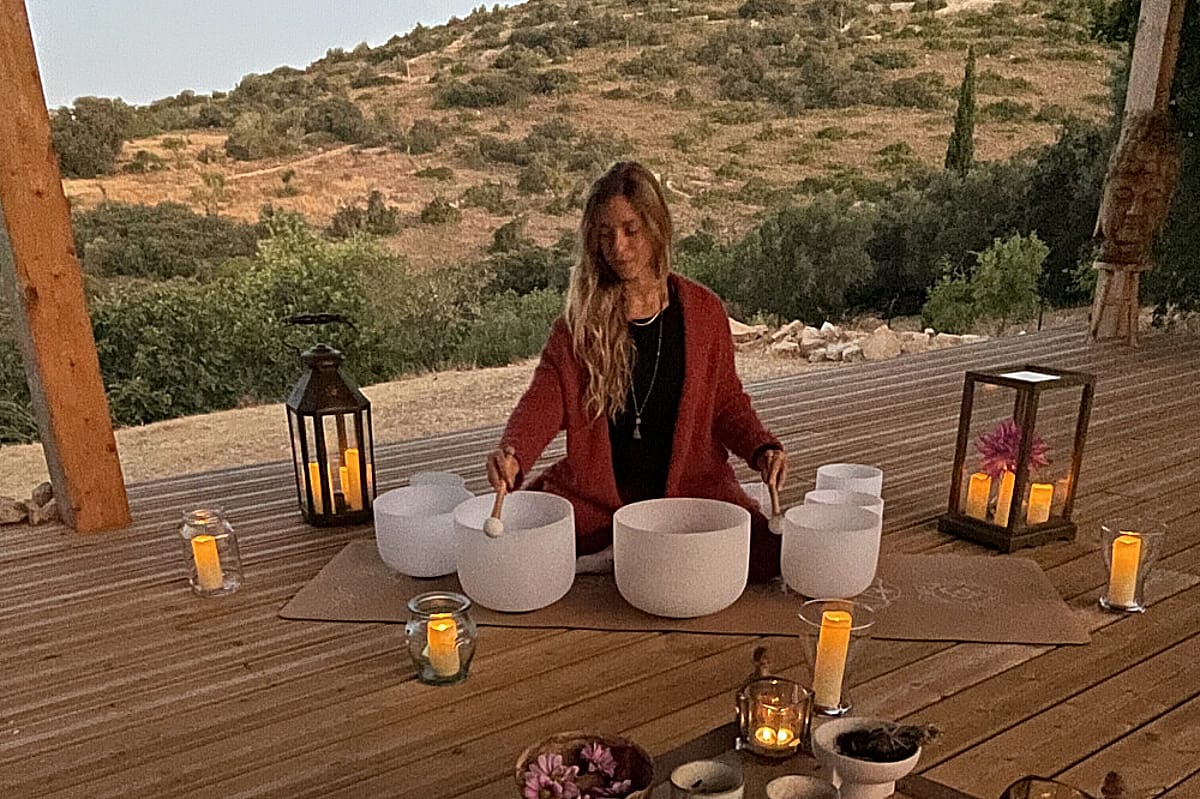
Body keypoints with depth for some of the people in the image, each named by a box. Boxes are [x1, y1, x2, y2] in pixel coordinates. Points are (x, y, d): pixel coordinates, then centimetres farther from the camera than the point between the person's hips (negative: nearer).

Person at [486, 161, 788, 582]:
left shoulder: (702, 310, 0)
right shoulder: (580, 319, -1)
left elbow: (727, 401, 9)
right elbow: (546, 395, -13)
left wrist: (762, 448, -10)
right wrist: (512, 452, -33)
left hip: (692, 485, 1)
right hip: (595, 494, 0)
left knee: (770, 554, -23)